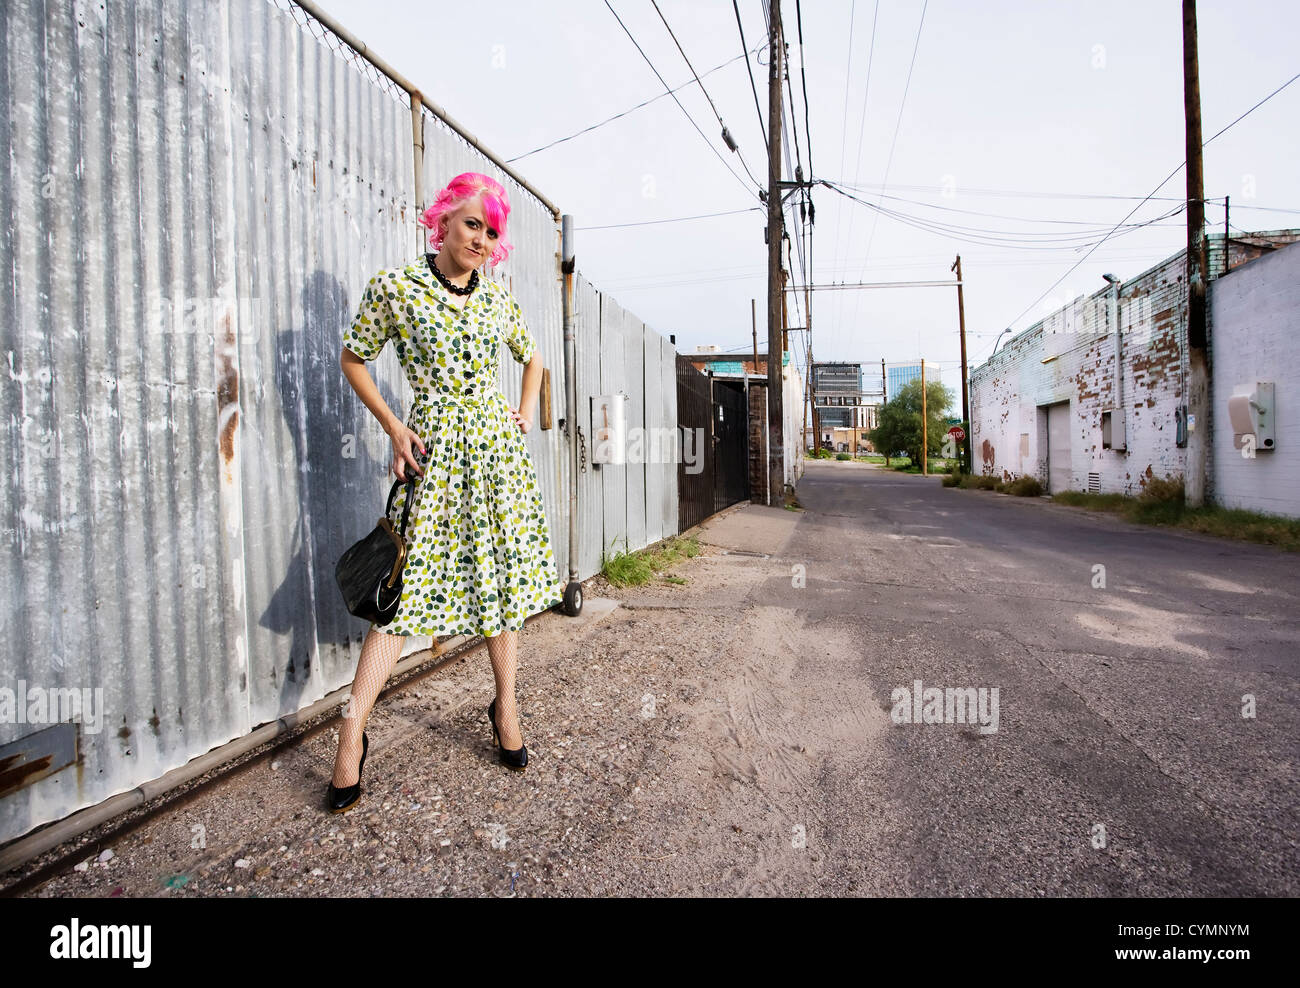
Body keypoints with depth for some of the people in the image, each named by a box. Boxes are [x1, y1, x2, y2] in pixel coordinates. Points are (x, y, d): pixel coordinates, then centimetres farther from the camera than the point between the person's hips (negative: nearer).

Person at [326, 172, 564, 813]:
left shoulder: (500, 300, 9)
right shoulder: (395, 286, -1)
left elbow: (532, 357, 26)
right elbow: (353, 359, 7)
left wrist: (527, 414, 12)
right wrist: (393, 428, -1)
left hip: (497, 447, 4)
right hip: (433, 450, -3)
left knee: (503, 578, 6)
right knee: (407, 586, -5)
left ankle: (505, 707, 21)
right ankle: (353, 730, 8)